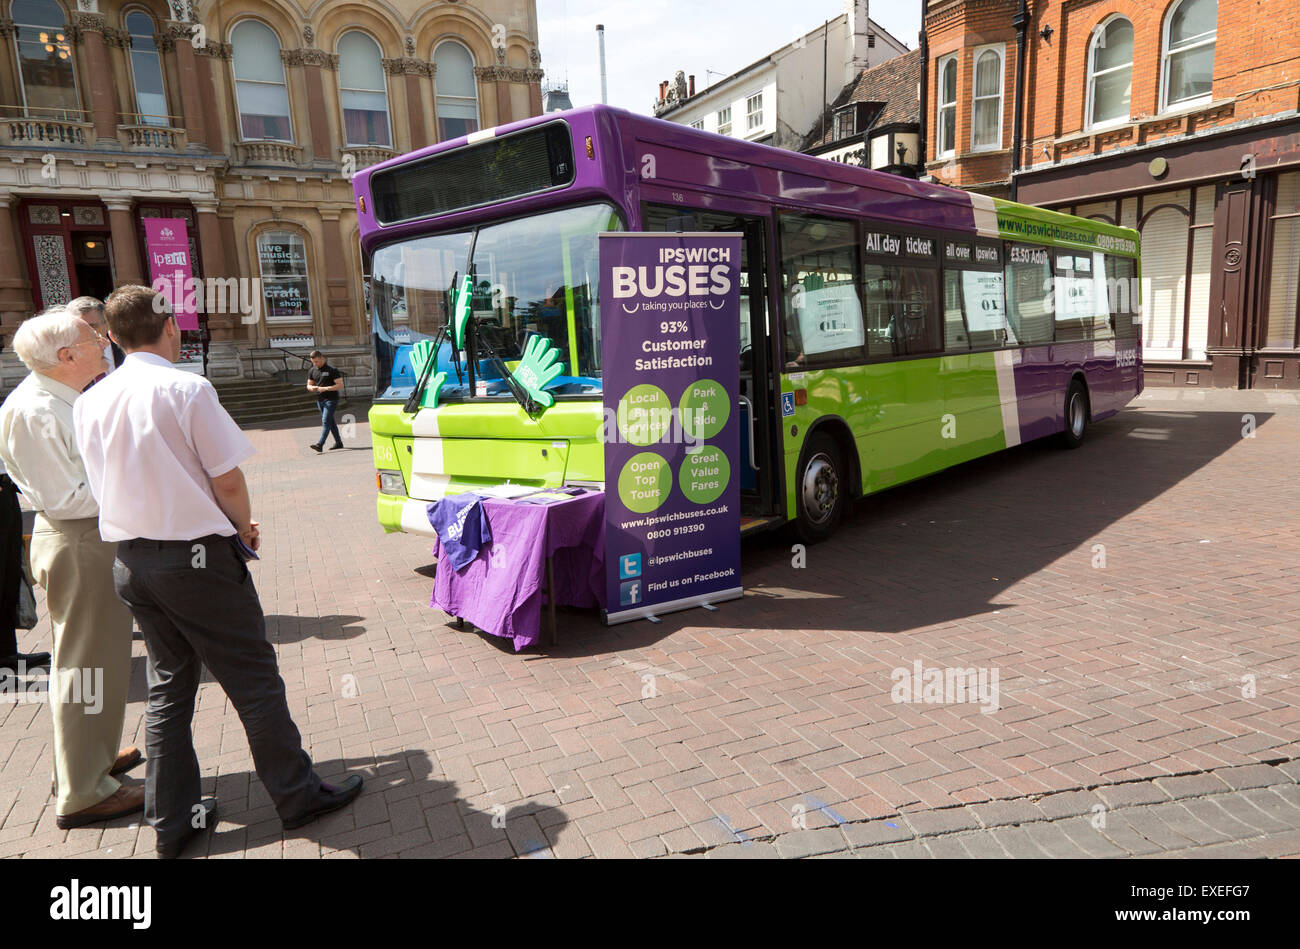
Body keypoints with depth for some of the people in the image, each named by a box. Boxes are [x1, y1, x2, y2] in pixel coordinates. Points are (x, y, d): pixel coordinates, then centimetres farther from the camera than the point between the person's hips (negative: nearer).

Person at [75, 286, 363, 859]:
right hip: (196, 556, -6)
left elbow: (104, 485, 13)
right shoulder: (186, 389, -15)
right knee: (253, 680, 5)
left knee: (167, 685, 17)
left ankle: (171, 821, 26)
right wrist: (244, 528, 5)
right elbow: (228, 480, -15)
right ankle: (297, 797, 17)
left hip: (129, 559, 7)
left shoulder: (90, 402, 5)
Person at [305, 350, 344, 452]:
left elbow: (340, 385, -13)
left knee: (325, 421, -14)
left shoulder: (332, 370, -9)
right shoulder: (312, 371, 9)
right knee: (330, 422, 13)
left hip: (331, 399, -7)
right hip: (320, 400, 7)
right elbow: (309, 385, 17)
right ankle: (339, 443, 23)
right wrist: (312, 388, -8)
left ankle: (320, 445, -22)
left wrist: (325, 388, -21)